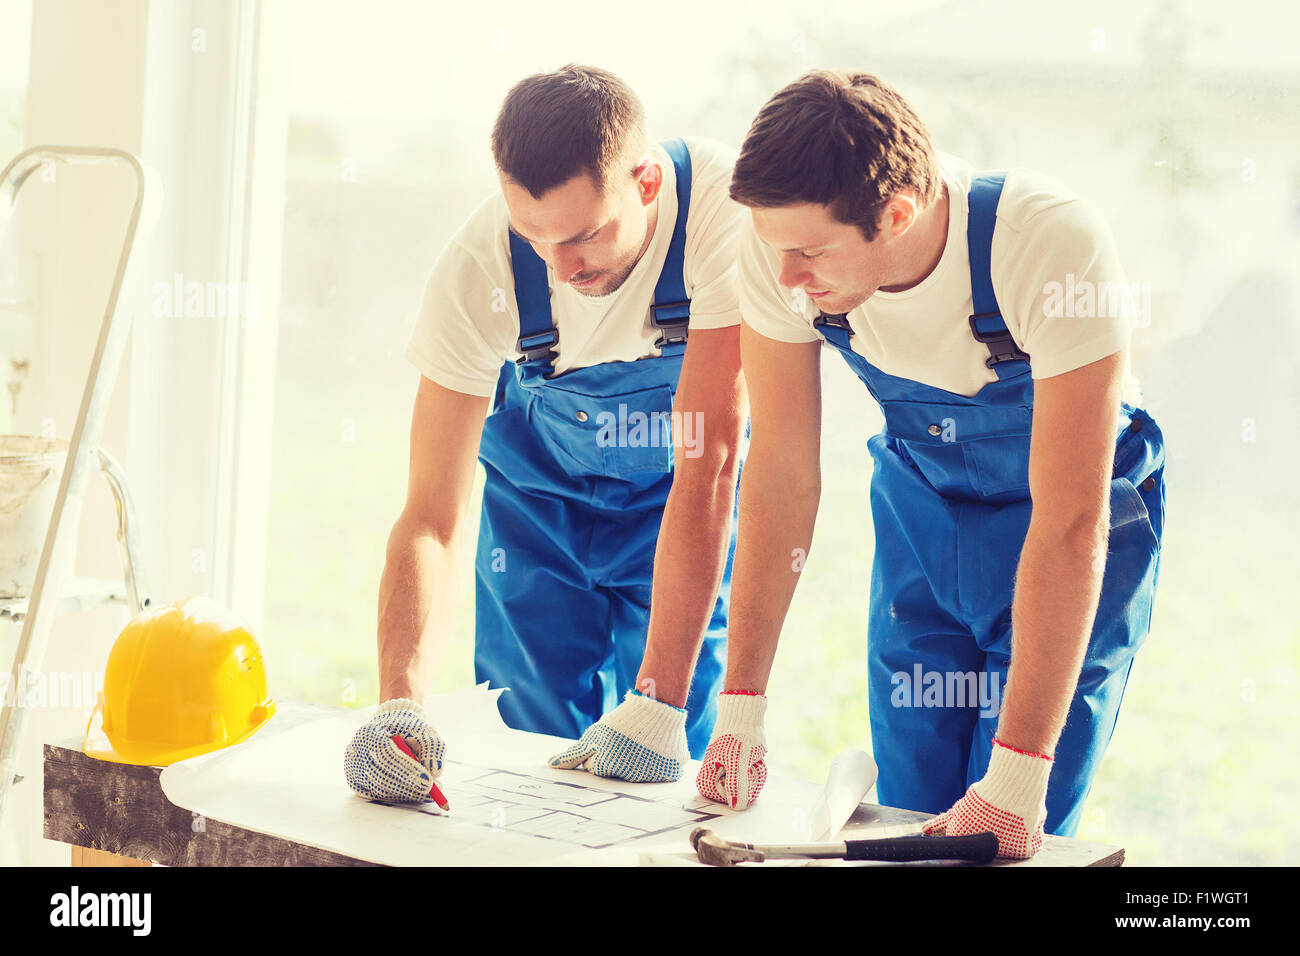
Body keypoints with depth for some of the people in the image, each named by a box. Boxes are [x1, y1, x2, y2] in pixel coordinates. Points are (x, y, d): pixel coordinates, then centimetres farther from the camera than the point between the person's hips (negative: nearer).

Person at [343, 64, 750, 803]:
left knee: (659, 777, -3)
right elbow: (431, 519, -28)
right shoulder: (478, 270, -29)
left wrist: (657, 705, -35)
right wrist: (401, 703, -45)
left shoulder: (723, 203, -33)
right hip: (538, 501, 1)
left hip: (676, 496, -1)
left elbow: (711, 462, -33)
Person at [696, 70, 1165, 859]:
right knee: (909, 812, 4)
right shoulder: (783, 242, -23)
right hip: (921, 501, 4)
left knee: (1016, 837, -8)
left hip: (1073, 518, -3)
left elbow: (1071, 527, -33)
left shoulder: (1054, 244, -36)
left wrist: (1017, 772, -34)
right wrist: (744, 709, -15)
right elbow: (783, 476, -14)